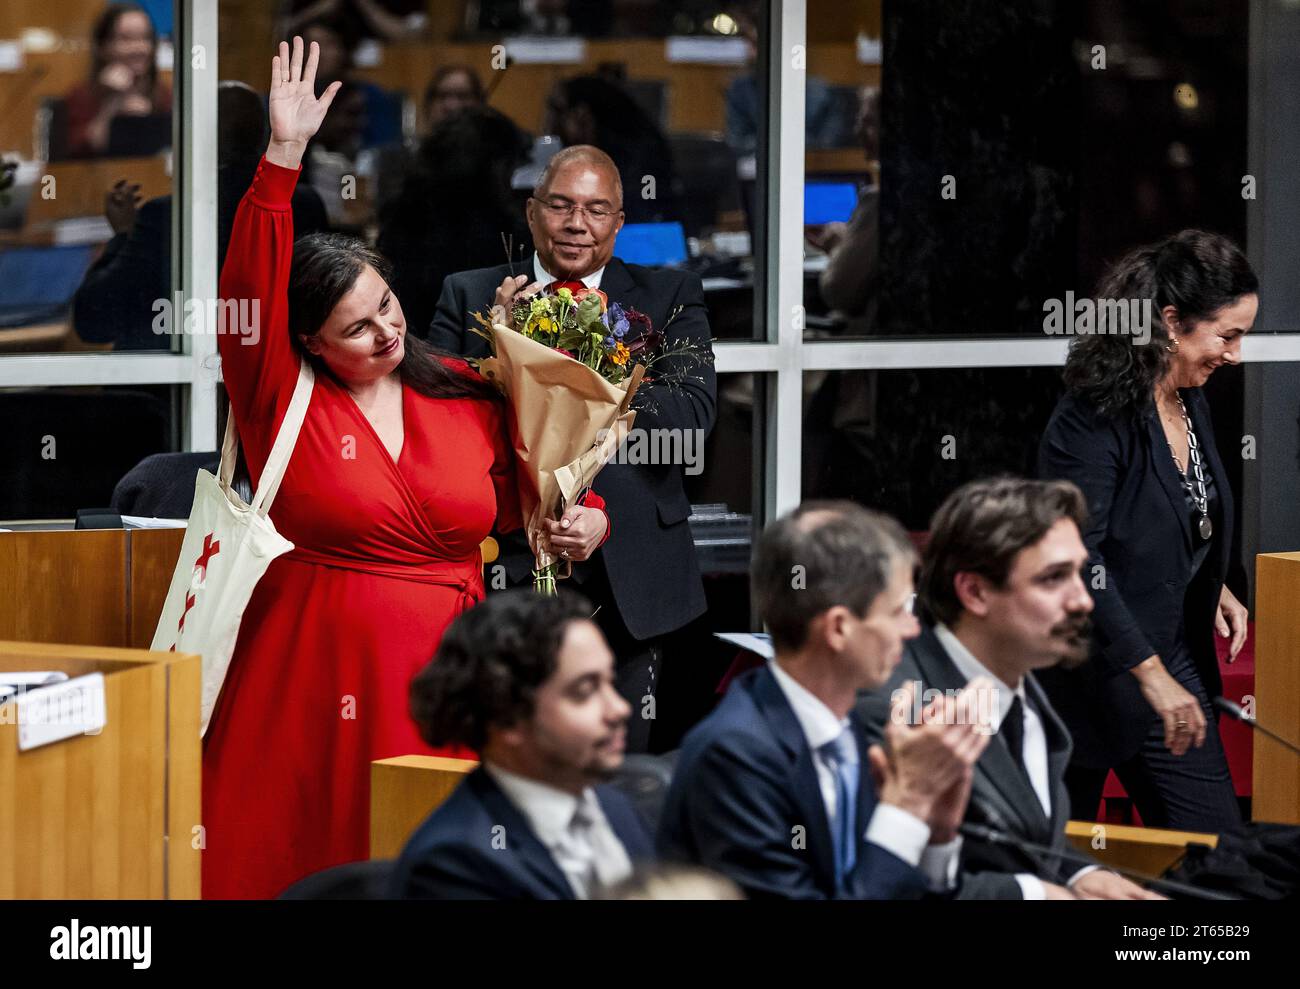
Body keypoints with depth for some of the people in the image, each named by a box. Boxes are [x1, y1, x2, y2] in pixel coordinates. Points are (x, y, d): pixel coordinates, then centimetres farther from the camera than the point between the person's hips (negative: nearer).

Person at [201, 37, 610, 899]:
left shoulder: (466, 397, 9)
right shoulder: (283, 400, -2)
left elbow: (532, 490, 23)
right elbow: (250, 291, -16)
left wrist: (580, 518, 0)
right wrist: (284, 157, -24)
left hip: (441, 674, 3)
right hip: (316, 674, -3)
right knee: (300, 861, -4)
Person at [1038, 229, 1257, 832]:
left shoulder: (1191, 407, 6)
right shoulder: (1093, 421, -20)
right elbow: (1077, 561, -25)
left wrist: (1212, 588, 8)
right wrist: (1150, 673, -27)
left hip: (1172, 665, 8)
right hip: (1088, 672, -7)